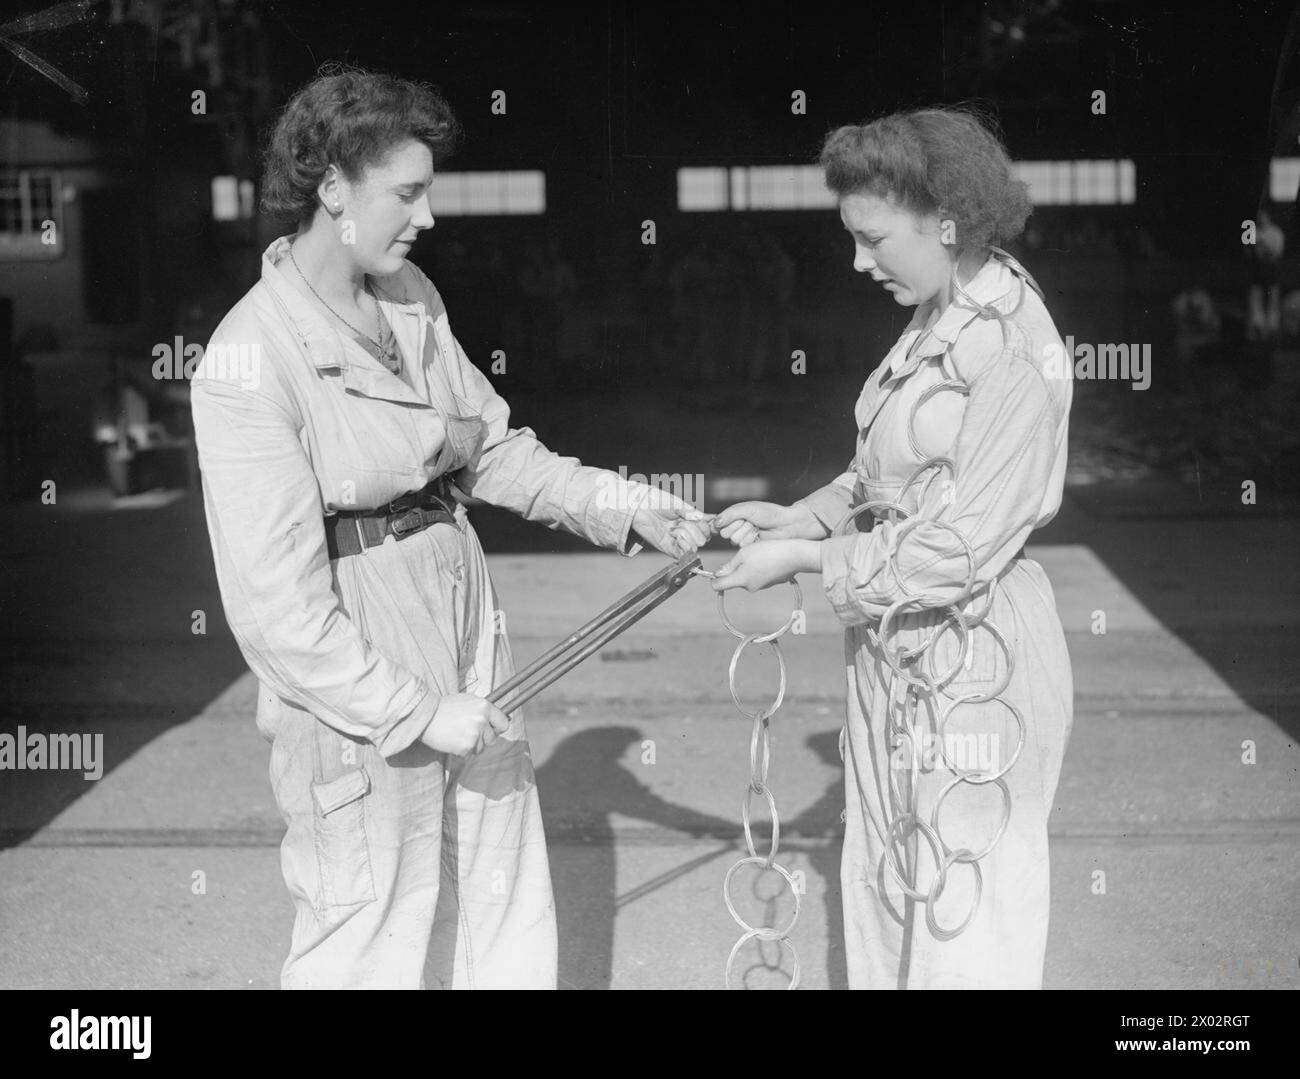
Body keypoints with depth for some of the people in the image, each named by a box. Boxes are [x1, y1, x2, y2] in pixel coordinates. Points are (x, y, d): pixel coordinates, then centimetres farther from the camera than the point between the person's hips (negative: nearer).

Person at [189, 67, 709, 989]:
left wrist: (623, 505, 3)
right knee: (369, 947, 9)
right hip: (359, 704, -7)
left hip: (468, 669, 7)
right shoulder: (251, 361, -19)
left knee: (512, 942, 17)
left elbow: (494, 449, 13)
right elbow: (278, 604, -20)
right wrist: (418, 712, -17)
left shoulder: (412, 300, 4)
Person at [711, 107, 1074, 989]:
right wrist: (805, 515, -1)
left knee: (965, 924, 7)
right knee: (882, 893, 20)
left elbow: (962, 549, -22)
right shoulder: (940, 320, 6)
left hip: (972, 665, -9)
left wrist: (806, 561, -16)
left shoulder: (1015, 353, -21)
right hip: (897, 657, 9)